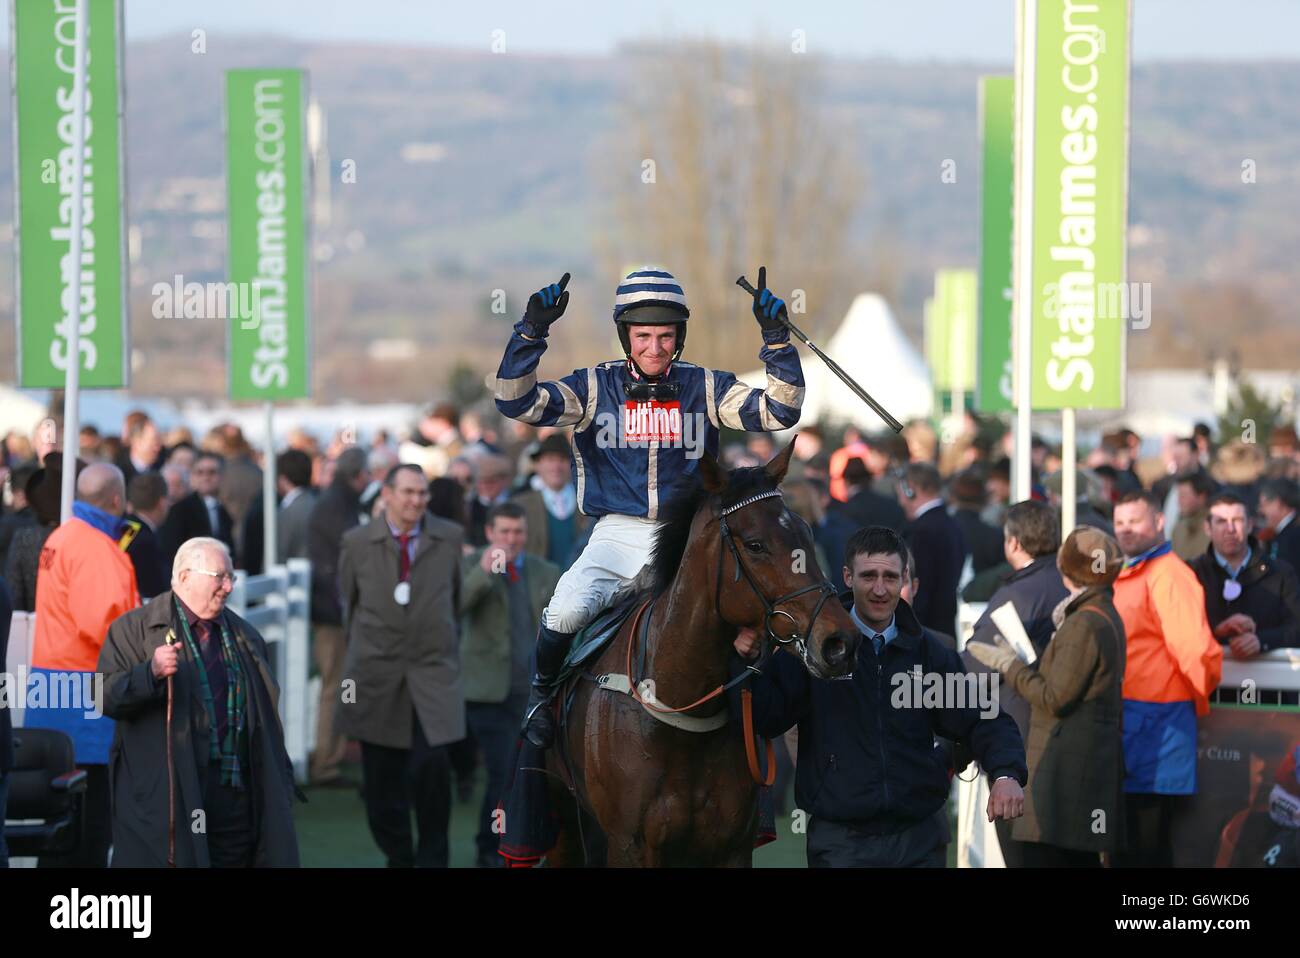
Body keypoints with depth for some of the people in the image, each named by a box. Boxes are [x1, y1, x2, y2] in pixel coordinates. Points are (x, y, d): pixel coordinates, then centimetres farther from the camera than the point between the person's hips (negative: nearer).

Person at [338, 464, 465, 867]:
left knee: (432, 765, -16)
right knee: (381, 781, 4)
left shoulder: (450, 539, 3)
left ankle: (432, 857, -1)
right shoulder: (357, 543, 2)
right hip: (376, 677, 1)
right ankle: (398, 857, 19)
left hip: (433, 672, -1)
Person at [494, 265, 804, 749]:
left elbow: (778, 411, -2)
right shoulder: (596, 387, 3)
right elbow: (518, 402, -5)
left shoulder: (705, 387, 6)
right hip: (617, 531, -1)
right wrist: (532, 331, -17)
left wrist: (777, 339, -13)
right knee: (566, 613, -26)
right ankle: (543, 692, 5)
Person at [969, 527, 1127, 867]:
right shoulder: (1107, 617, 14)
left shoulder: (1083, 624, -16)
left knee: (1043, 857, -11)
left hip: (1066, 767, -10)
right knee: (1079, 861, 13)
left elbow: (1055, 698, -15)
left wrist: (1009, 664, -4)